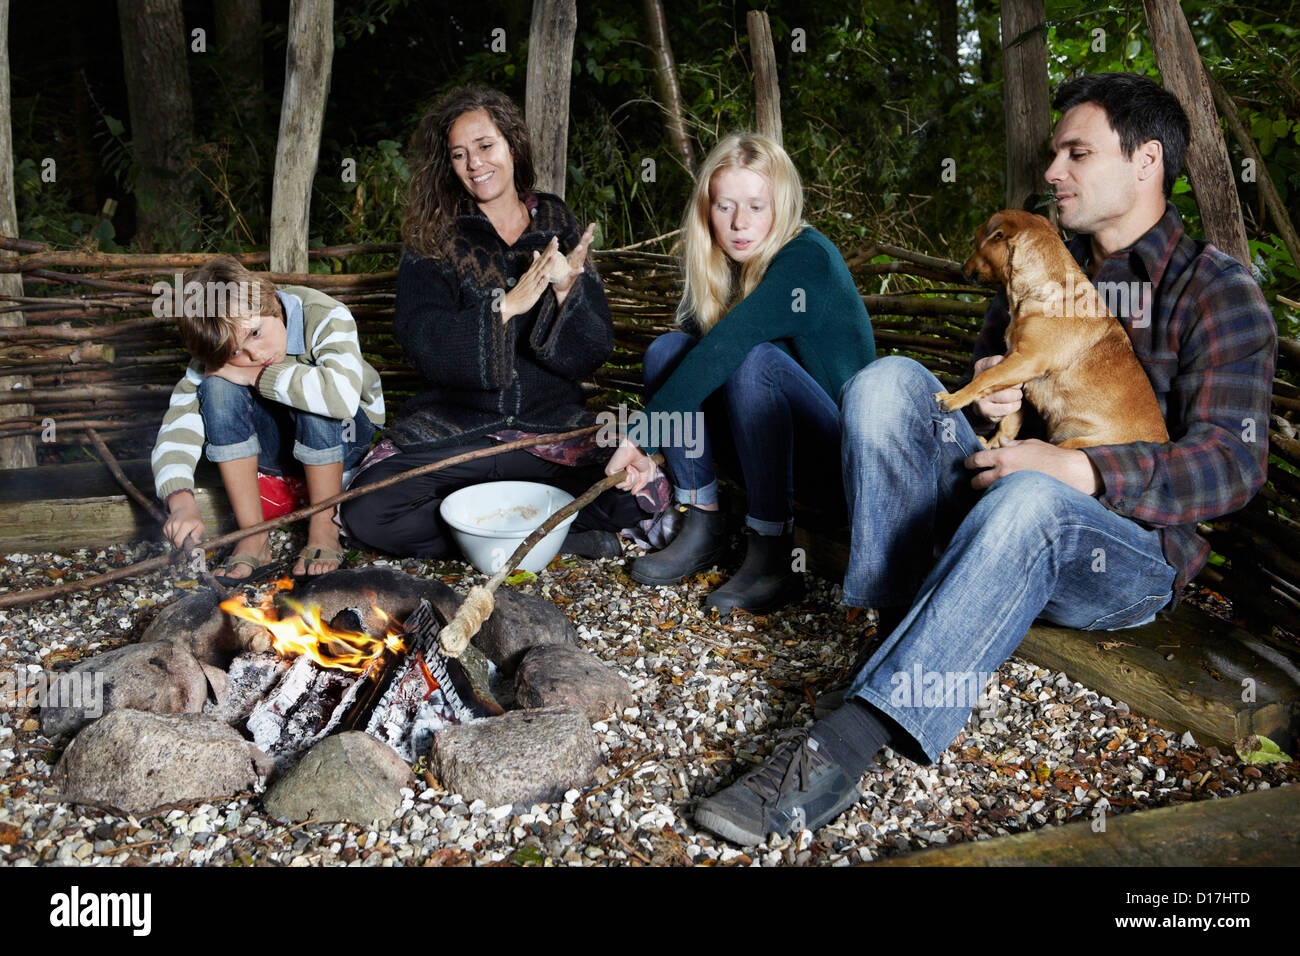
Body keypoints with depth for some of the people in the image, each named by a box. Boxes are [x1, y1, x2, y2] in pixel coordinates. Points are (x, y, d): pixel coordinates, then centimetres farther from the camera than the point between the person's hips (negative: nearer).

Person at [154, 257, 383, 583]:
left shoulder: (325, 317, -29)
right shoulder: (219, 354, -18)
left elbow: (343, 395, -47)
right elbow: (177, 426, -25)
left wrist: (256, 375, -36)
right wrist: (182, 502, -42)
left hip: (342, 436, -3)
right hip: (270, 444, 3)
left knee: (311, 393, -35)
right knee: (218, 386, -26)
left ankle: (324, 532, -20)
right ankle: (254, 540, -21)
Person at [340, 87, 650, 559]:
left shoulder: (558, 225, 6)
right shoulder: (432, 239, 3)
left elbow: (594, 352, 1)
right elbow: (423, 346, -11)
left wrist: (566, 291, -18)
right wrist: (506, 305, -21)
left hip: (552, 426, 0)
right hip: (453, 426, 0)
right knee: (367, 512, -25)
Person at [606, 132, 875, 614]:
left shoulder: (807, 259, -21)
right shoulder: (722, 266, 2)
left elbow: (724, 349, -33)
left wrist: (641, 433, -35)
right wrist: (648, 448, -13)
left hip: (845, 457, -7)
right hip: (783, 444, 7)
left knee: (755, 359, -32)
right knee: (667, 349, -9)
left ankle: (773, 557, -26)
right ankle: (702, 526, -8)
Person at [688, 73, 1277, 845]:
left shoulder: (1218, 289, -1)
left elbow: (1233, 463, -10)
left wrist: (1080, 470, -27)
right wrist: (988, 390, -1)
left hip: (1128, 552, -5)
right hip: (997, 516, 5)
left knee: (1027, 500, -41)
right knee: (892, 380, -19)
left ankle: (848, 740, -43)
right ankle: (920, 659, -26)